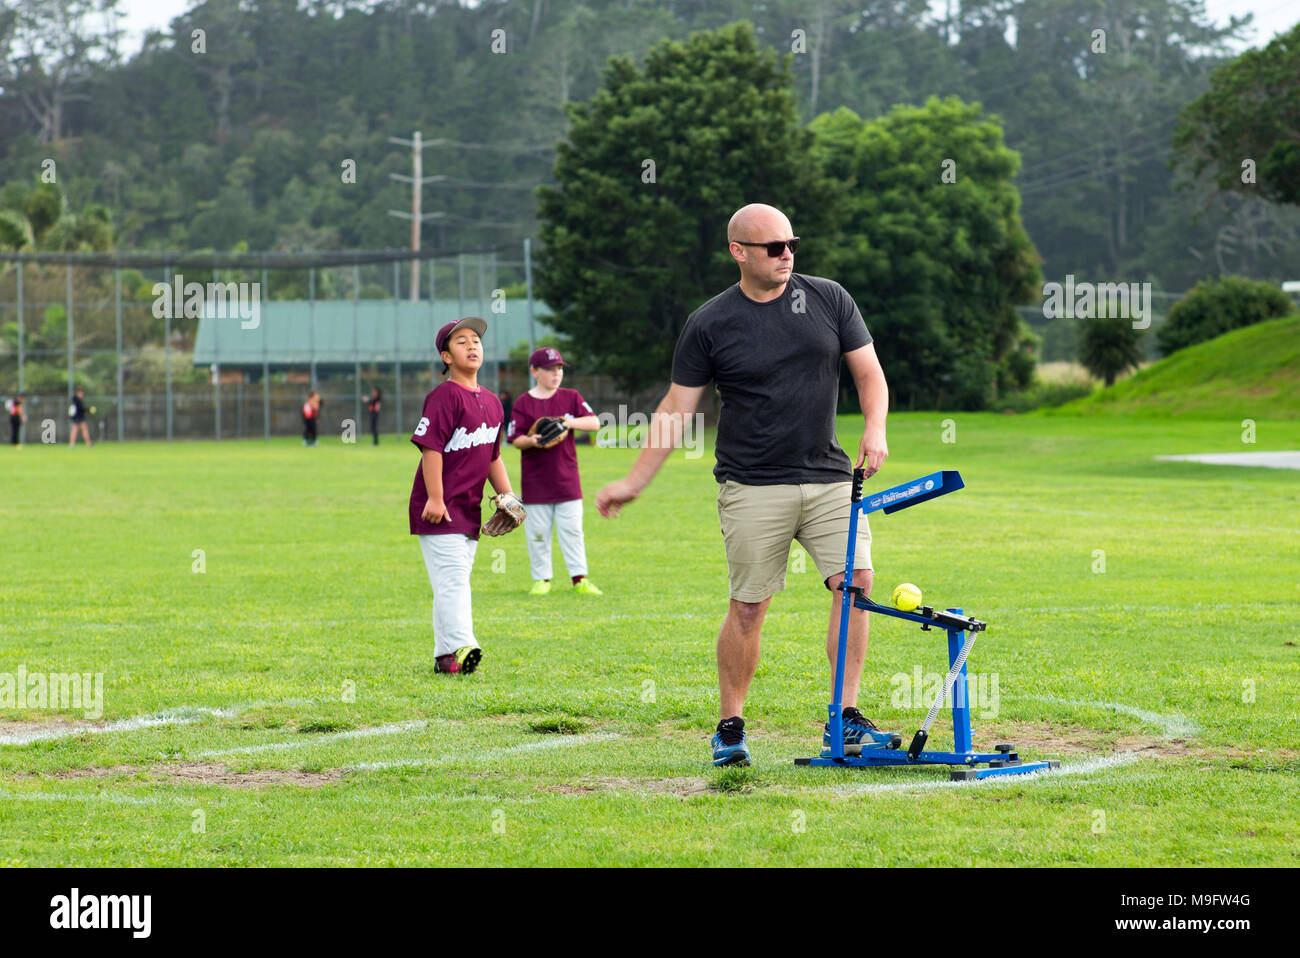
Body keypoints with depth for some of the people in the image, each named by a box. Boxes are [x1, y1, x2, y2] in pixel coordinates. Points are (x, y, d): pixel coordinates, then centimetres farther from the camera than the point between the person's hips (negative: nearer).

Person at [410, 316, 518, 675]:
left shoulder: (491, 402, 14)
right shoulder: (445, 396, -12)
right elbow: (430, 448, -18)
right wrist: (435, 499, -23)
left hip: (469, 508, 9)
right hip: (439, 507, -8)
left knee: (455, 583, 11)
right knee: (451, 578, -15)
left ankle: (444, 656, 15)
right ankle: (460, 646, -23)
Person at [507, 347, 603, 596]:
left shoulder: (571, 398, 6)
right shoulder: (523, 403, -1)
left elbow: (594, 422, 0)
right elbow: (516, 439, -4)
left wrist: (572, 422, -17)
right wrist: (531, 441, -25)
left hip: (567, 477, 2)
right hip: (535, 480, -1)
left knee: (572, 529, 1)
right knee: (537, 533, 2)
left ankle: (580, 579, 4)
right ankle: (541, 579, 13)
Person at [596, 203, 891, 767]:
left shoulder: (828, 299, 6)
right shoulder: (708, 326, 0)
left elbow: (869, 371, 10)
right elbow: (676, 409, 3)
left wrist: (875, 428, -9)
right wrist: (634, 482, 0)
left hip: (829, 478, 2)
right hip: (752, 488, -2)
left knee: (855, 581, -11)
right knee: (748, 607, -2)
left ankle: (846, 721, -6)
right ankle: (730, 727, 12)